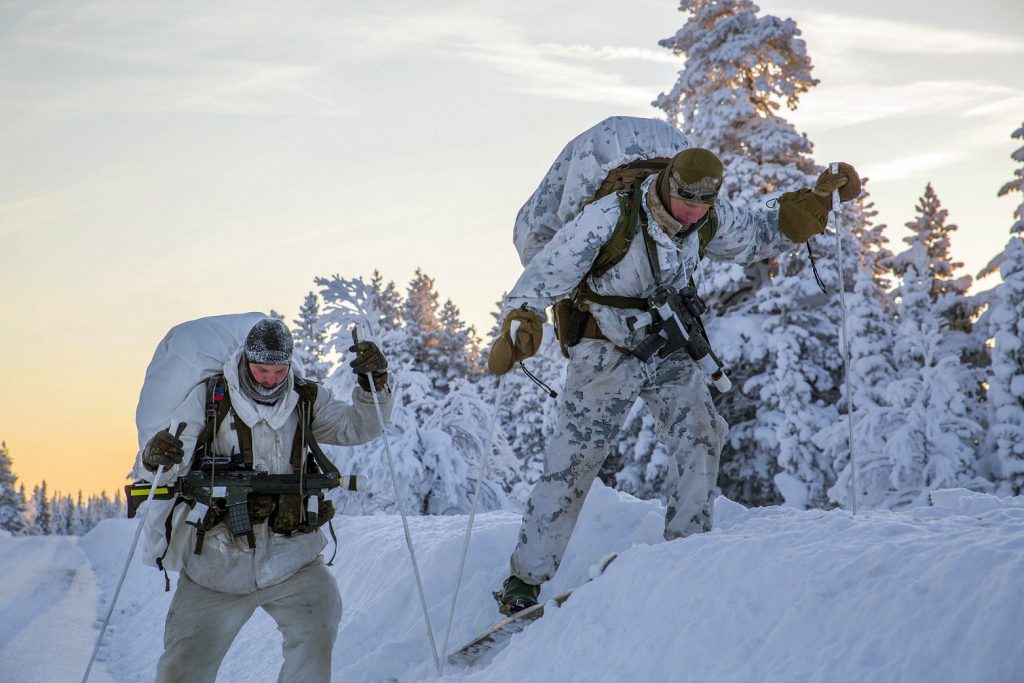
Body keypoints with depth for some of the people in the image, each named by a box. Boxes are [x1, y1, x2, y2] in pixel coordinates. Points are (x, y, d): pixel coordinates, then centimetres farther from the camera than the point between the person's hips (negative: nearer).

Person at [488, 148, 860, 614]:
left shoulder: (712, 219, -6)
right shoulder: (611, 217, -23)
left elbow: (760, 235, 13)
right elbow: (552, 270, -25)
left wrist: (817, 199, 4)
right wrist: (520, 322, -40)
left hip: (668, 349, 5)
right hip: (606, 352, -5)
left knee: (702, 436, -14)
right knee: (573, 461, -5)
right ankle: (524, 579, 3)